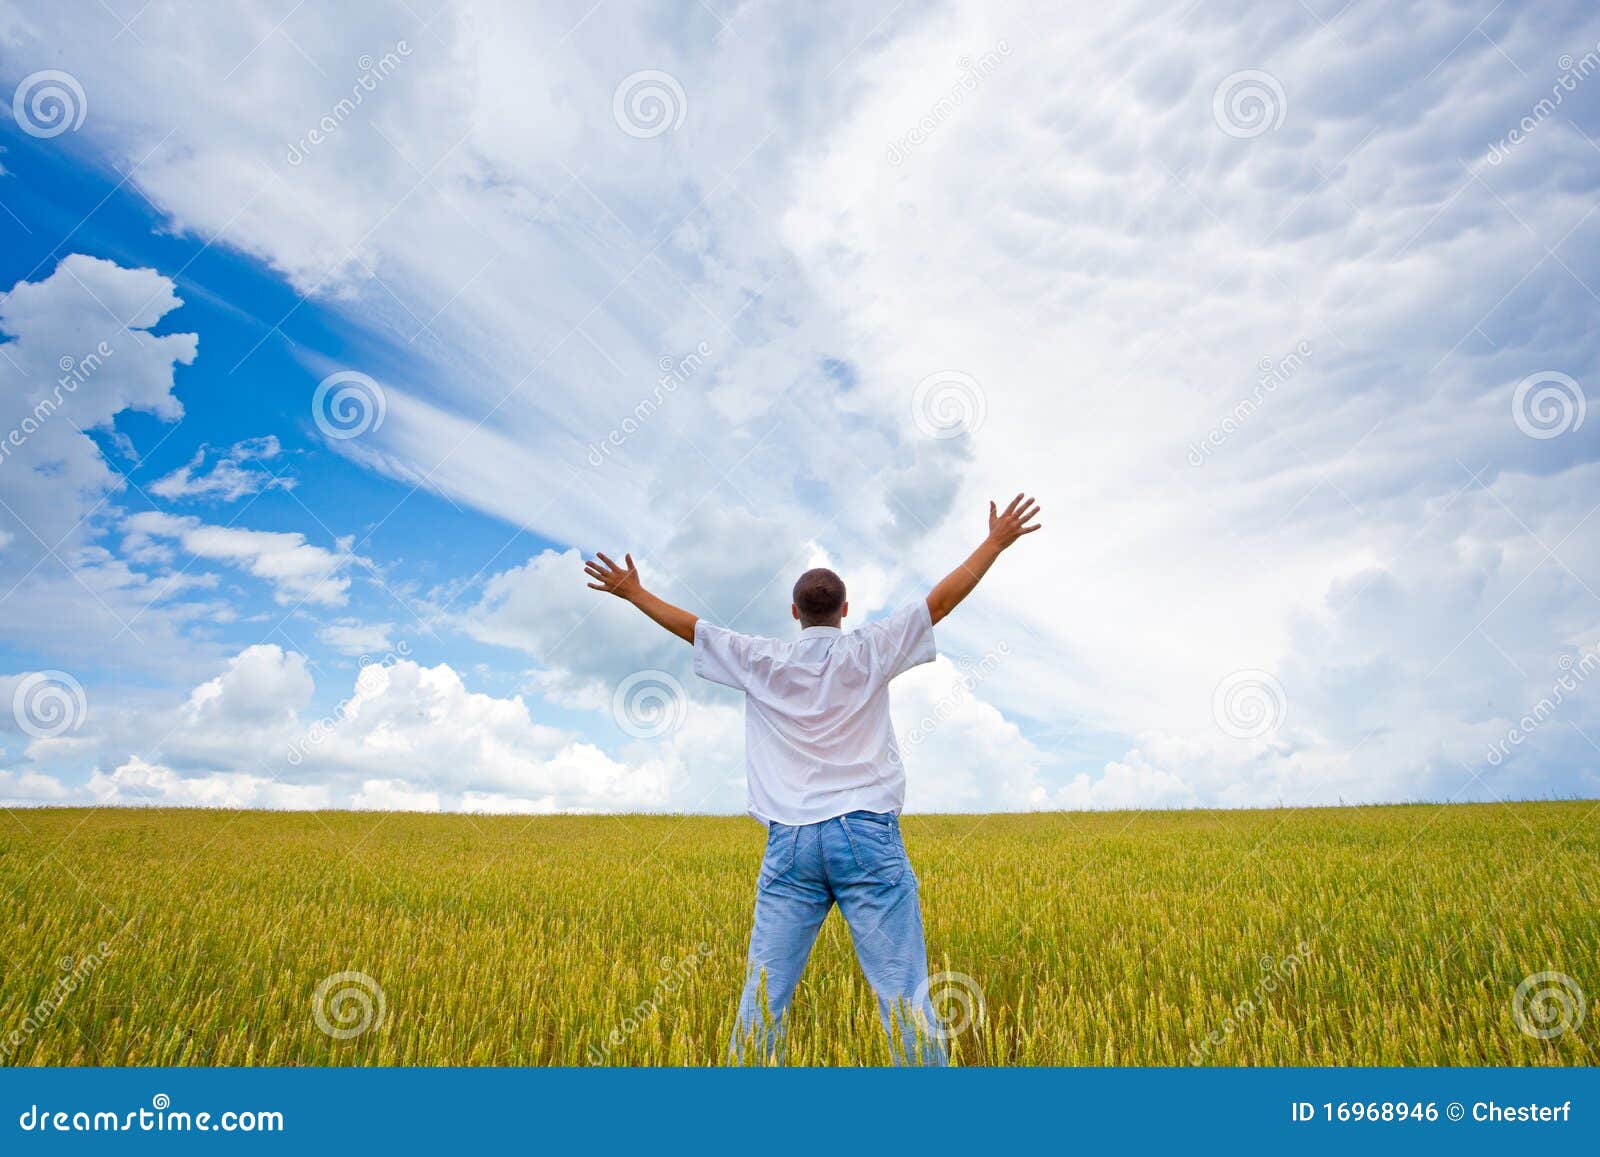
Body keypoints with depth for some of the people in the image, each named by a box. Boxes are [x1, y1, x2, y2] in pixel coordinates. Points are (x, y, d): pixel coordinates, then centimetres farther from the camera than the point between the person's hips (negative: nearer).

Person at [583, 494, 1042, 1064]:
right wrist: (997, 540, 13)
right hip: (867, 834, -2)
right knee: (902, 989, 1)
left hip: (790, 841, 2)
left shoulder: (762, 662, 5)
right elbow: (943, 597, 5)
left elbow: (689, 625, 14)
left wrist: (631, 591, 27)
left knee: (765, 989, 9)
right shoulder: (869, 652, 1)